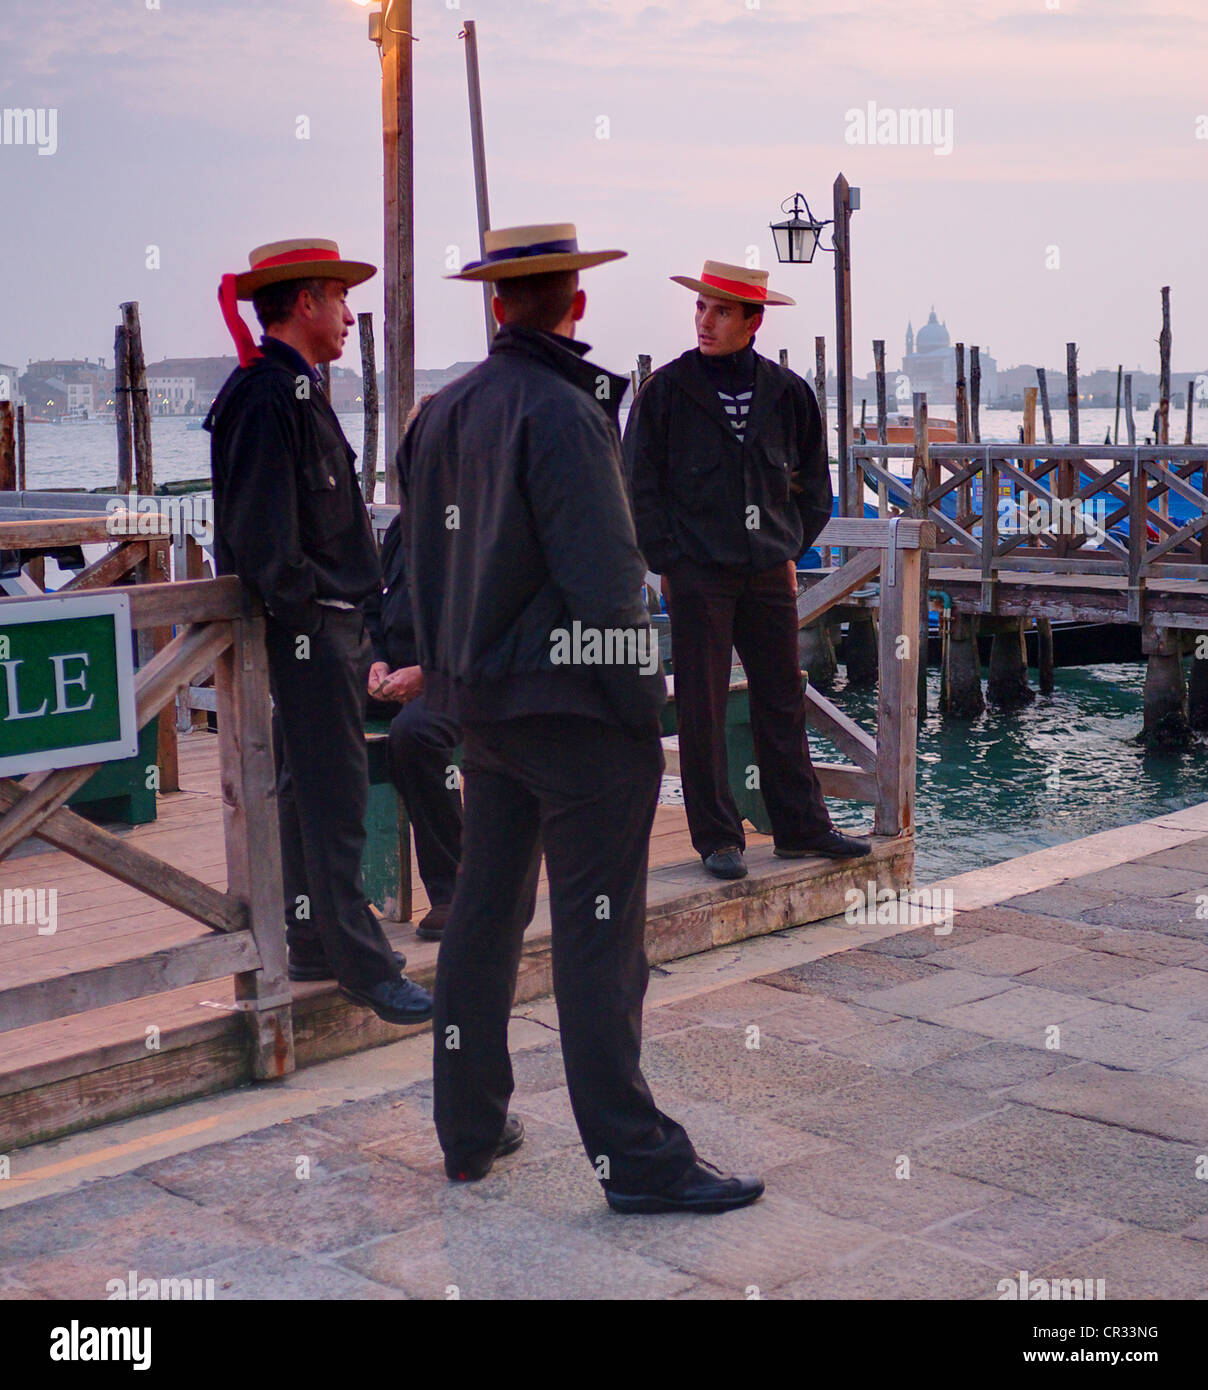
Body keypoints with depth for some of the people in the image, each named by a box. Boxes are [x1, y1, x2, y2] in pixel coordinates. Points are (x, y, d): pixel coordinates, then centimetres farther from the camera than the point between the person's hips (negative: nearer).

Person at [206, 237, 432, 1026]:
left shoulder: (296, 390, 17)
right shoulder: (265, 396, -16)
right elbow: (263, 531, -21)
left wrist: (349, 627, 15)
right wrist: (301, 614, -16)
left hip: (330, 627, 10)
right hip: (308, 633, -10)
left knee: (315, 791, 15)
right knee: (334, 801, -5)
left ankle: (316, 946, 25)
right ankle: (362, 966, 1)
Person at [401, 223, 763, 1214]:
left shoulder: (444, 412, 10)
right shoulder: (561, 413, -16)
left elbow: (424, 563, 15)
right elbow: (603, 575, -19)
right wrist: (642, 704, -12)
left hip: (483, 703, 8)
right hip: (571, 704, -8)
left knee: (485, 910, 16)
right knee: (598, 932, -5)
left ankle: (470, 1130, 26)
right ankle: (634, 1159, 1)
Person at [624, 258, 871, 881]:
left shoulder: (786, 392, 6)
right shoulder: (665, 390, -3)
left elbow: (811, 480, 17)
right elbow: (640, 485, -1)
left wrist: (791, 549, 9)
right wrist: (667, 562, -5)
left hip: (769, 572, 3)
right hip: (696, 572, -3)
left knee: (783, 702, 8)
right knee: (701, 708, 0)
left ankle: (801, 827, 18)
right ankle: (717, 837, 9)